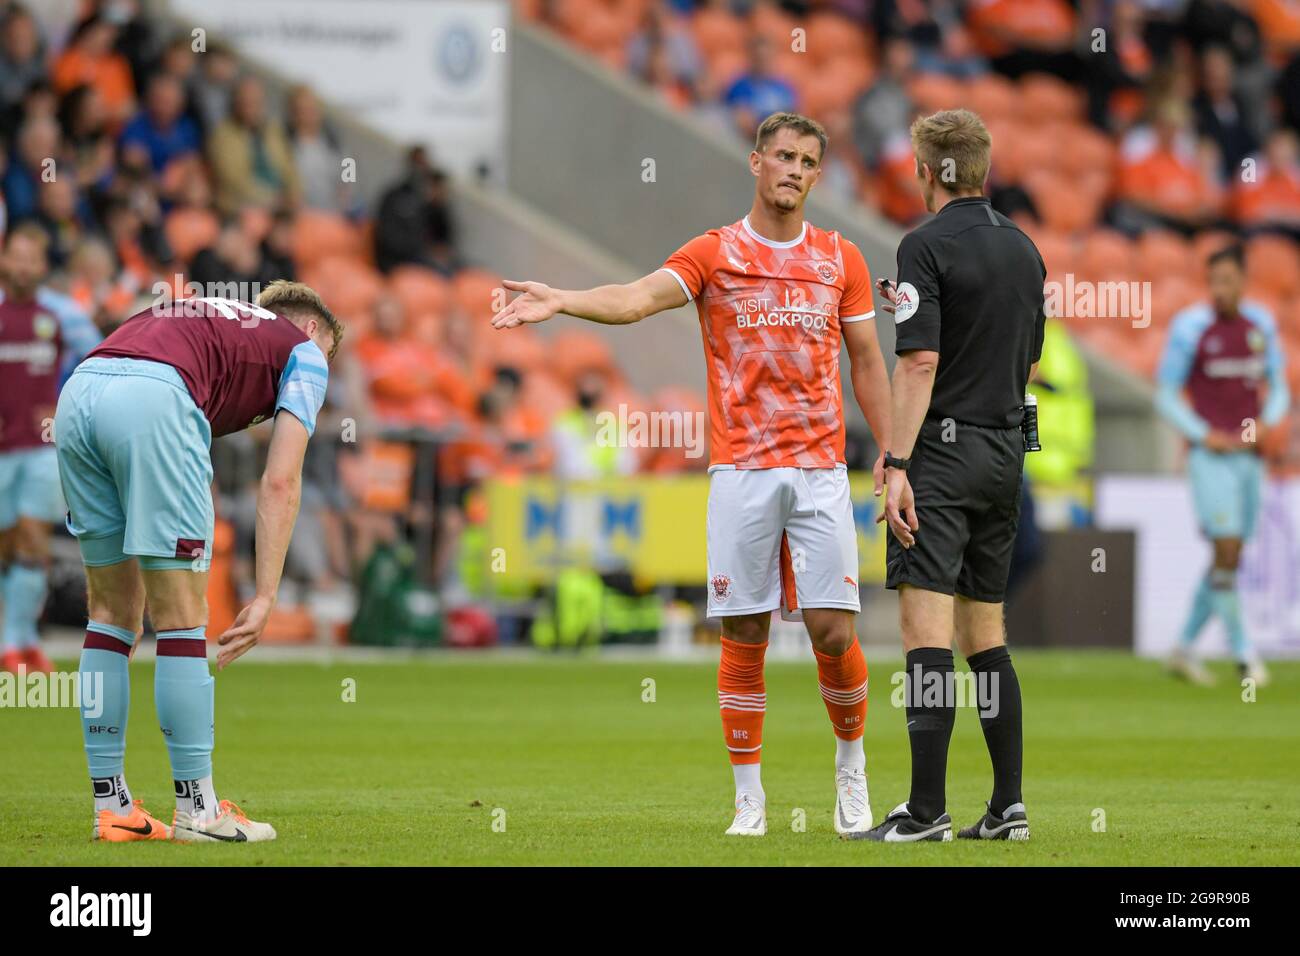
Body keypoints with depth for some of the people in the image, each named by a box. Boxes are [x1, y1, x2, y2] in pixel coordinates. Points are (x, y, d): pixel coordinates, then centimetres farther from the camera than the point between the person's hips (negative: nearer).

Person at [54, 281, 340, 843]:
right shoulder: (304, 353, 22)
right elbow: (279, 484, 9)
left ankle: (111, 805, 17)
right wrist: (265, 598, 6)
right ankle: (196, 811, 7)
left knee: (113, 610, 16)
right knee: (182, 618, 3)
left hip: (77, 393, 6)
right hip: (153, 400, -6)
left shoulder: (204, 317, 39)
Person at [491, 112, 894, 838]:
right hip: (741, 471, -1)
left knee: (833, 630, -6)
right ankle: (749, 798, 6)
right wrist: (560, 301, -31)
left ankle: (852, 759, 19)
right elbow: (638, 298, -13)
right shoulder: (715, 254, 3)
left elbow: (868, 363, 13)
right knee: (744, 635, -1)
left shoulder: (840, 259, 9)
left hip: (820, 470, 1)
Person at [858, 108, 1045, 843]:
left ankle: (927, 809, -17)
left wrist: (897, 463, -18)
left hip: (944, 448, -8)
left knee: (927, 625, -11)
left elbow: (920, 362, -17)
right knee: (985, 633, 13)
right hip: (1006, 451, 8)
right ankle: (1008, 806, 11)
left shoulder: (928, 245, -9)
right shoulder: (1023, 248, 13)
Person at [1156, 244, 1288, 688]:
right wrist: (1204, 435, -13)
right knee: (1226, 550, -15)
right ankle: (1242, 650, -8)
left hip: (1248, 456, 6)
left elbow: (1279, 388, 17)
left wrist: (1265, 423, -3)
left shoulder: (1261, 324, 8)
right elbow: (1165, 397, -3)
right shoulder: (1190, 327, -7)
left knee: (1230, 560, 7)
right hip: (1210, 457, -5)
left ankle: (1184, 647, 17)